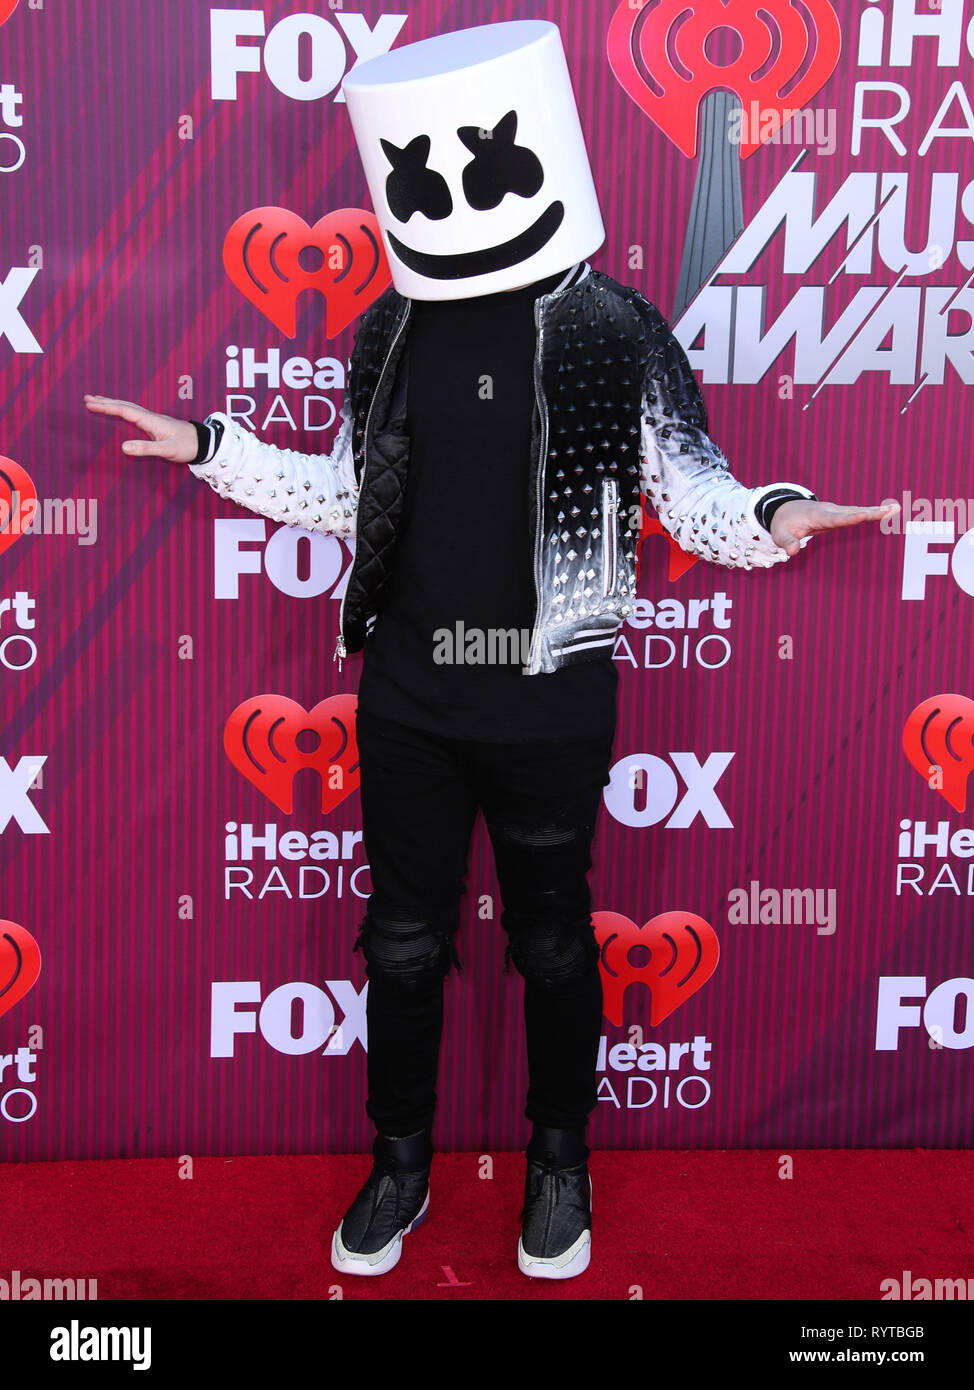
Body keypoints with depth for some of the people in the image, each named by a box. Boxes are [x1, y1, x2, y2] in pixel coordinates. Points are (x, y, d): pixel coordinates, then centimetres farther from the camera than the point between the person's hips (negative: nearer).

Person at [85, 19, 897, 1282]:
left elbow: (691, 490, -5)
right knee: (402, 939, 14)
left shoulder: (613, 330, -8)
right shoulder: (390, 333, 4)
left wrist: (767, 515, -26)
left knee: (552, 940, 13)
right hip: (408, 700, 4)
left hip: (549, 703, -3)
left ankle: (560, 1163, 36)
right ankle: (401, 1165, 35)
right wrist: (207, 447, 11)